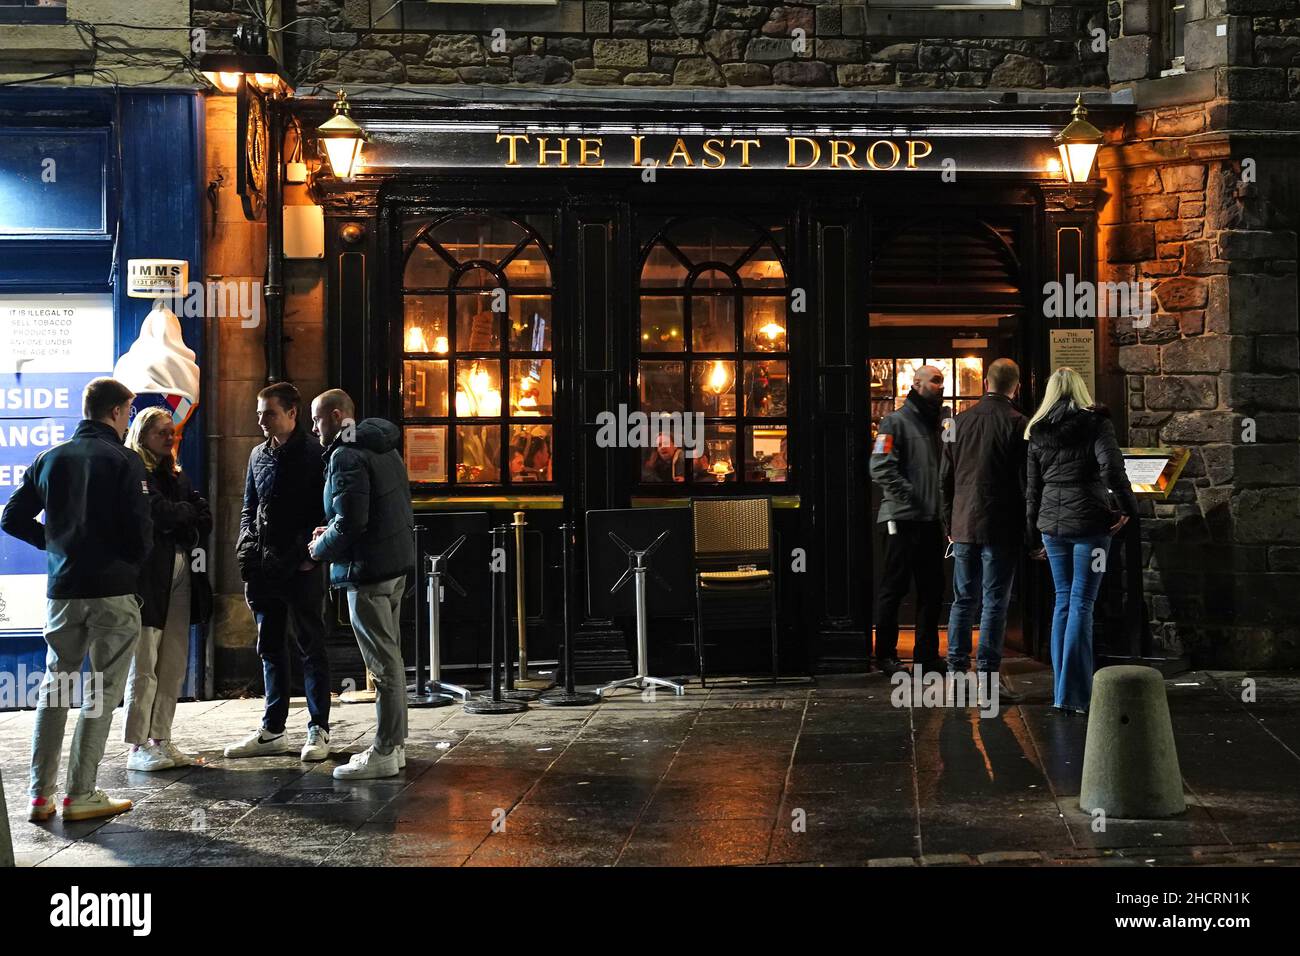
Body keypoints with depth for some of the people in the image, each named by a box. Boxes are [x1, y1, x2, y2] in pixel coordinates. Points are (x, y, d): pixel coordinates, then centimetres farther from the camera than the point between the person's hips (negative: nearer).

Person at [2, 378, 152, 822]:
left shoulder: (50, 458, 7)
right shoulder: (125, 461, -8)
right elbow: (141, 534, -13)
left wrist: (55, 542, 16)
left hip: (63, 590, 5)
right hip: (114, 590, -5)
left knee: (55, 685, 13)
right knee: (103, 691, 2)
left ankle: (40, 794, 13)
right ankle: (81, 795, 2)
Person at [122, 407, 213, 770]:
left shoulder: (176, 476, 20)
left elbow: (205, 521, 12)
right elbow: (159, 512, -16)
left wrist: (186, 534, -5)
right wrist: (188, 512, 1)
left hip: (179, 573, 7)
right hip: (146, 575, -7)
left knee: (174, 665, 5)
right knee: (144, 665, -5)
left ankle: (161, 740, 11)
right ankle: (138, 747, -1)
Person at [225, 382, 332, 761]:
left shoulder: (313, 455, -6)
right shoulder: (259, 455, 14)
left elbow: (325, 512, -8)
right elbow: (248, 508, 19)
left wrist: (309, 554, -16)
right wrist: (246, 546, 3)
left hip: (301, 569, -7)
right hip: (264, 569, 7)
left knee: (311, 648, 2)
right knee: (270, 649, 12)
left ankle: (318, 730, 8)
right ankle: (273, 731, 20)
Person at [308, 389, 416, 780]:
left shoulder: (346, 456, -15)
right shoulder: (384, 449, 17)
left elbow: (350, 523, -22)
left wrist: (320, 548, -3)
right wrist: (331, 532, 14)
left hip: (368, 571, -10)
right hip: (397, 563, 10)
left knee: (383, 663, -6)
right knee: (390, 656, 15)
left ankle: (385, 752, 0)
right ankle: (394, 744, 22)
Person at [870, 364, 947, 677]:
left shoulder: (935, 424, 19)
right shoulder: (896, 422, -6)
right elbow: (881, 468, -16)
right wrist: (911, 496, -19)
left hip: (931, 520, 8)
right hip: (903, 519, -8)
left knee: (932, 589, 10)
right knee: (894, 589, -1)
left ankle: (927, 654, 18)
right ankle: (886, 655, 5)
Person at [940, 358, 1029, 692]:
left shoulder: (959, 421, 7)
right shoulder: (1017, 424, -9)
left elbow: (945, 479, 11)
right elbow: (1025, 480, -9)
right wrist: (1030, 530, -1)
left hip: (963, 526, 5)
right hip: (1001, 527, -4)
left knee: (963, 600, 12)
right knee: (995, 602, 0)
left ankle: (956, 669, 13)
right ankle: (987, 675, 0)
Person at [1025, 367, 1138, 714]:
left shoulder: (1038, 432, 9)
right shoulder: (1096, 423, -4)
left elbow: (1031, 486, 13)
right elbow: (1112, 468, -18)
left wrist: (1034, 532, 20)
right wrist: (1127, 507, -7)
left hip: (1051, 522, 4)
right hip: (1089, 521, -4)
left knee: (1063, 600, 15)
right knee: (1082, 603, -3)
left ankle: (1061, 690, 16)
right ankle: (1072, 694, -5)